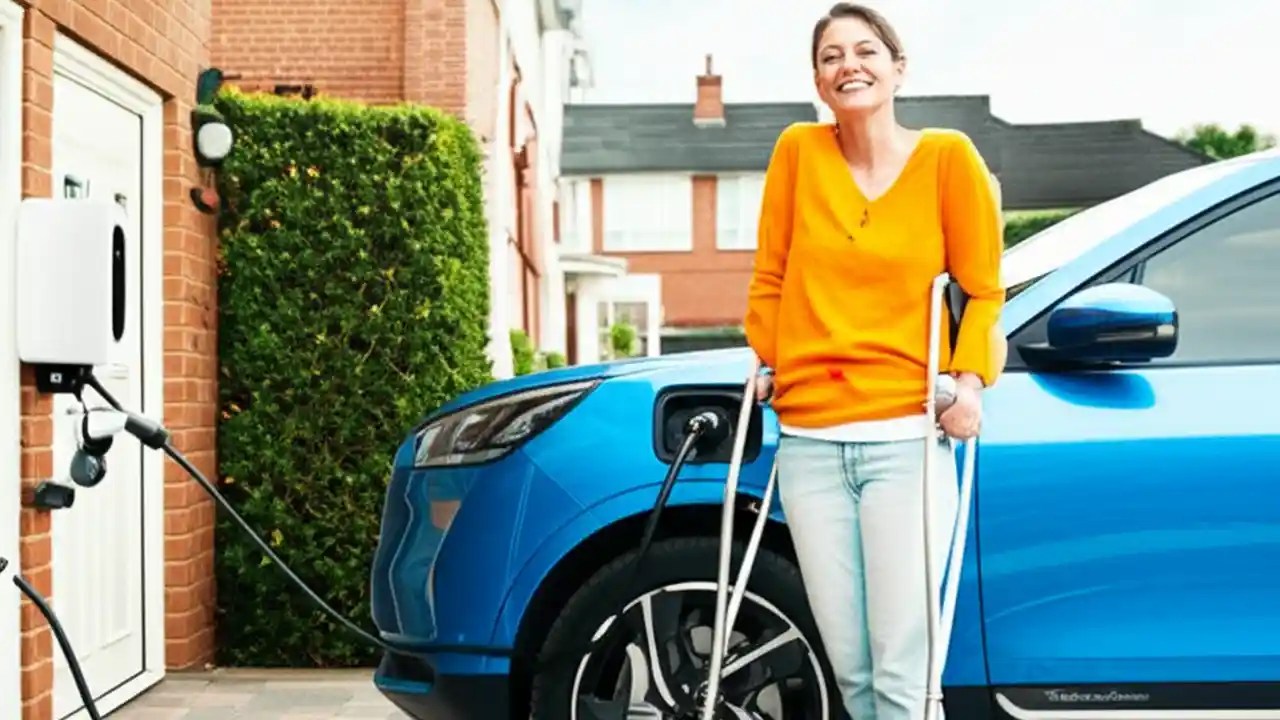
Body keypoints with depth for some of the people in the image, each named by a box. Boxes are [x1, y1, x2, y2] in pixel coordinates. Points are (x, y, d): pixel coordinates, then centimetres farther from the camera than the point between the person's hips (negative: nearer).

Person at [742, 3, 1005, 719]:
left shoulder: (947, 156, 0)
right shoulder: (797, 150, 6)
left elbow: (983, 290, 5)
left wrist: (971, 378, -8)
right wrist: (766, 365, 6)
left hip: (906, 439, -3)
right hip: (809, 442, 3)